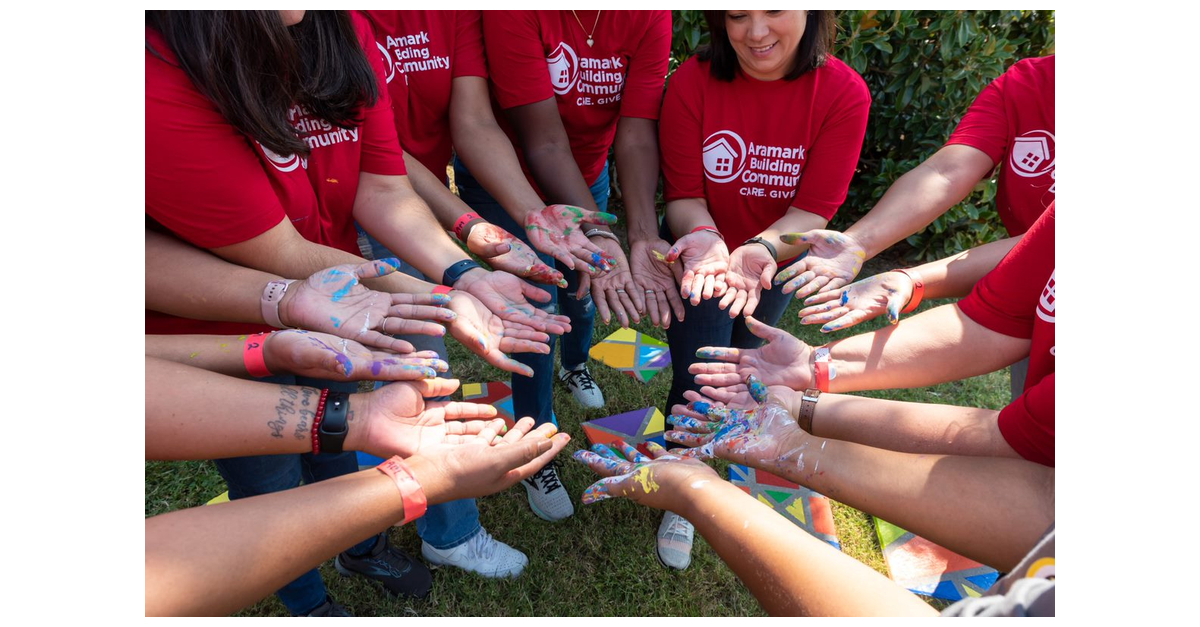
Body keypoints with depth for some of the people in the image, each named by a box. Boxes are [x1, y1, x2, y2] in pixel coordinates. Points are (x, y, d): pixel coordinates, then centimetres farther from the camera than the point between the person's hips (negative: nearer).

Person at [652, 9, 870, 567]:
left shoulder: (843, 93, -19)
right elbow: (684, 193, -17)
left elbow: (813, 210, -20)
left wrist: (761, 248, -39)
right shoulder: (694, 81, -20)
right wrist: (704, 238, -39)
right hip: (700, 249, -1)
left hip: (777, 256, 2)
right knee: (699, 375, -11)